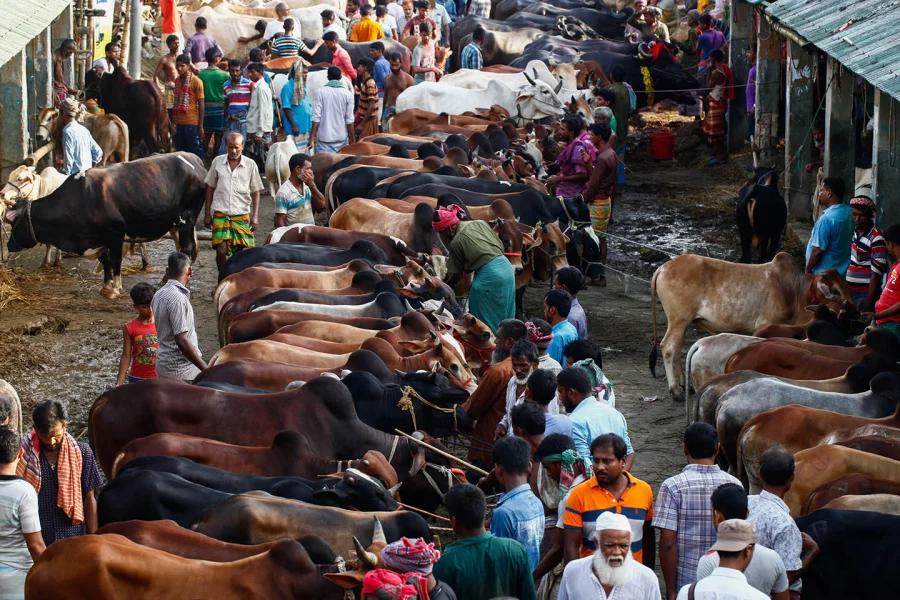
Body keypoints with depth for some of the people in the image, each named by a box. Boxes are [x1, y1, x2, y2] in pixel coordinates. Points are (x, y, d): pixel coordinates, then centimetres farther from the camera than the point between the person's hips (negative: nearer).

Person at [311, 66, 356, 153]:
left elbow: (316, 117, -7)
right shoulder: (347, 94, -1)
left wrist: (312, 137, -2)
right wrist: (352, 138, 8)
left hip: (324, 138, -1)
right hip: (341, 137, 1)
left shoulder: (320, 92, -4)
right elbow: (349, 119, -1)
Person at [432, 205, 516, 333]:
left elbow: (456, 274, 1)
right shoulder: (481, 223, 12)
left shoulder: (456, 242, -6)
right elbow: (501, 246, 15)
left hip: (489, 275, -8)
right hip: (506, 266, 8)